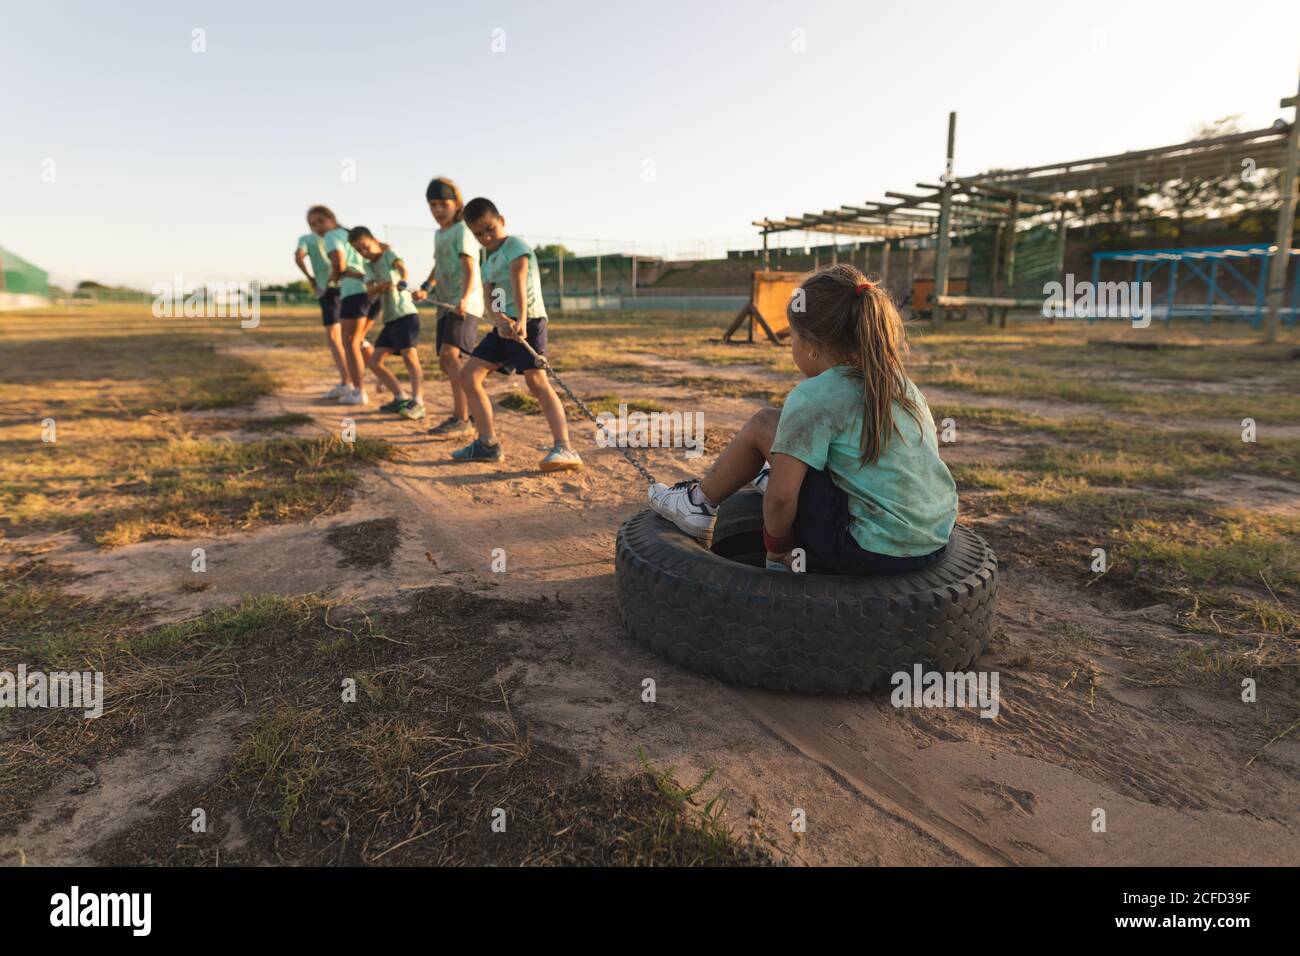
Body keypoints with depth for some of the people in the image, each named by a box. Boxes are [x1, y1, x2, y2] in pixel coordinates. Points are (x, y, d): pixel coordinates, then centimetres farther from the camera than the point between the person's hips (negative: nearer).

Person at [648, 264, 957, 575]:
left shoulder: (812, 398, -14)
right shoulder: (902, 383, 9)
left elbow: (781, 497, -17)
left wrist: (776, 546, 4)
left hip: (870, 553, -8)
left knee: (764, 425, 0)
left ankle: (700, 504, 18)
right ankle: (782, 474, 50)